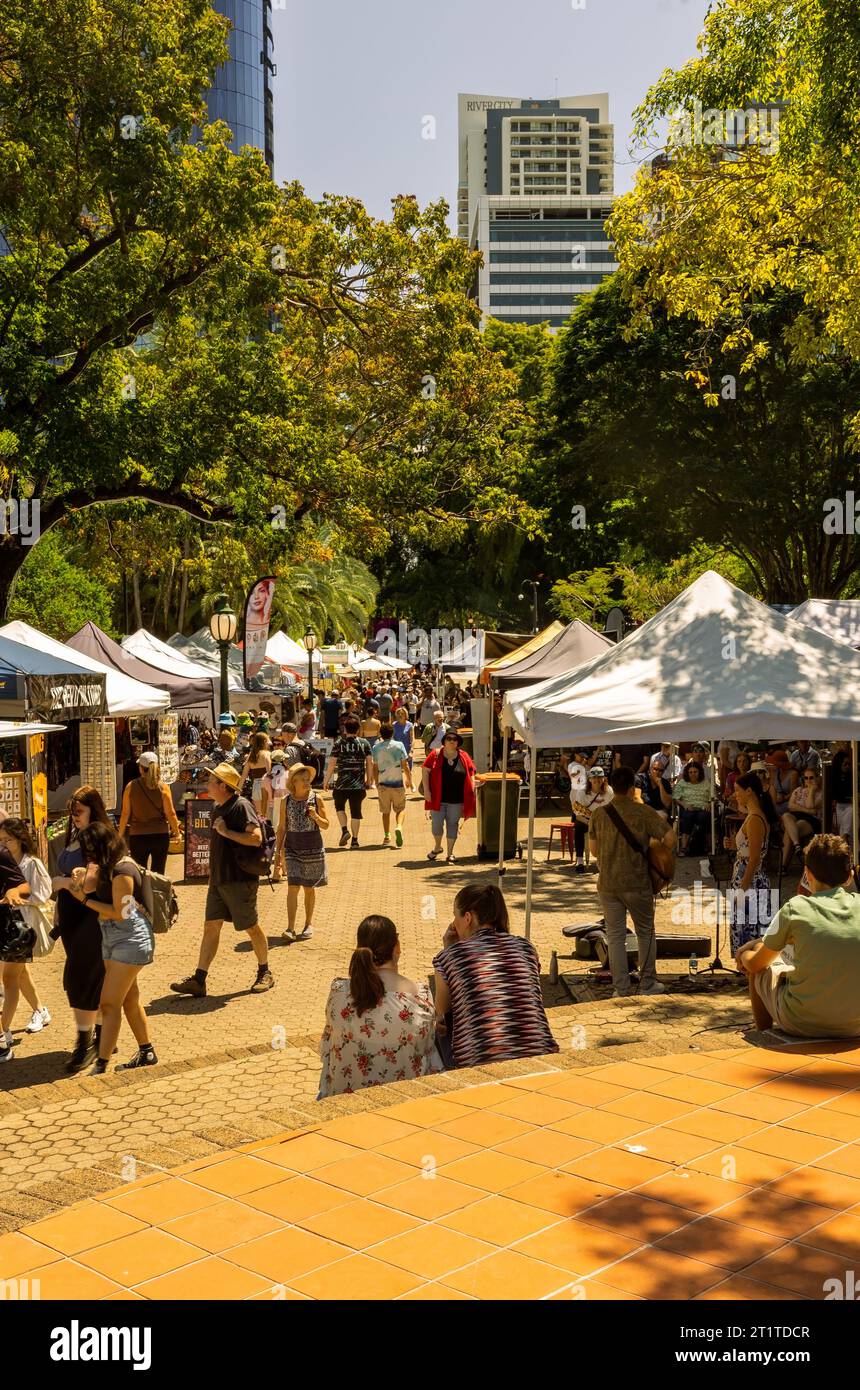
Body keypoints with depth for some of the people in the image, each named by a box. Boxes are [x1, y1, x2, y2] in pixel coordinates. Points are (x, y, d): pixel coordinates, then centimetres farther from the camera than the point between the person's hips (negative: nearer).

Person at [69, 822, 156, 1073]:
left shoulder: (123, 871, -21)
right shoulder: (109, 866, 9)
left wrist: (85, 899, -13)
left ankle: (101, 1066, -9)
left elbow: (120, 913, -19)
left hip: (131, 940, -10)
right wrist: (82, 877, -13)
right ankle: (146, 1053, 31)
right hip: (112, 939, 10)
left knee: (109, 1004, -10)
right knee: (130, 1000, 18)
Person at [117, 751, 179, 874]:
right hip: (160, 835, 0)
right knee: (158, 872, 8)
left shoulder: (131, 787, -4)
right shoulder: (163, 787, -6)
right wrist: (176, 831, 8)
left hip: (137, 836, 0)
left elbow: (125, 813, -2)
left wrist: (121, 834, 8)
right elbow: (170, 813, -5)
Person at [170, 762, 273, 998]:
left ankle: (265, 973, 22)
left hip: (240, 880, -8)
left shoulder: (241, 806, -14)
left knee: (251, 926, 5)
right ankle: (198, 980, 3)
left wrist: (226, 831, -22)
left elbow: (256, 838, -25)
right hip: (218, 879, 8)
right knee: (211, 926, 4)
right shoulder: (218, 808, 13)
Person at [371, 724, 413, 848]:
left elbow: (375, 767, 5)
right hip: (398, 782, -1)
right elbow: (405, 765, -4)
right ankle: (399, 827, -15)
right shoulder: (399, 745, -4)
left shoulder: (376, 748, 1)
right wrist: (409, 780, 8)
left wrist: (376, 782, 18)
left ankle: (387, 836, 14)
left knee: (386, 811, 14)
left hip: (383, 783, 1)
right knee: (401, 809, 11)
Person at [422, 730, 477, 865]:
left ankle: (450, 853, 16)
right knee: (436, 824, 5)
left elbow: (471, 774, 8)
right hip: (438, 798, -1)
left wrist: (472, 791, -1)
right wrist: (426, 790, -10)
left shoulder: (464, 757, 3)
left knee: (452, 825, 5)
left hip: (456, 799, 1)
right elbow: (425, 771, -3)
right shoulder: (435, 755, -3)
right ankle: (437, 847, 31)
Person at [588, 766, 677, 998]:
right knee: (645, 933, 16)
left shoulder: (599, 814, -1)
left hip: (608, 883, 2)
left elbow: (593, 850, 6)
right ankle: (647, 984, 22)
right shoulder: (643, 812, -9)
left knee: (615, 936, 8)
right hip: (637, 883, -2)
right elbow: (670, 837, -12)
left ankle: (621, 989, 9)